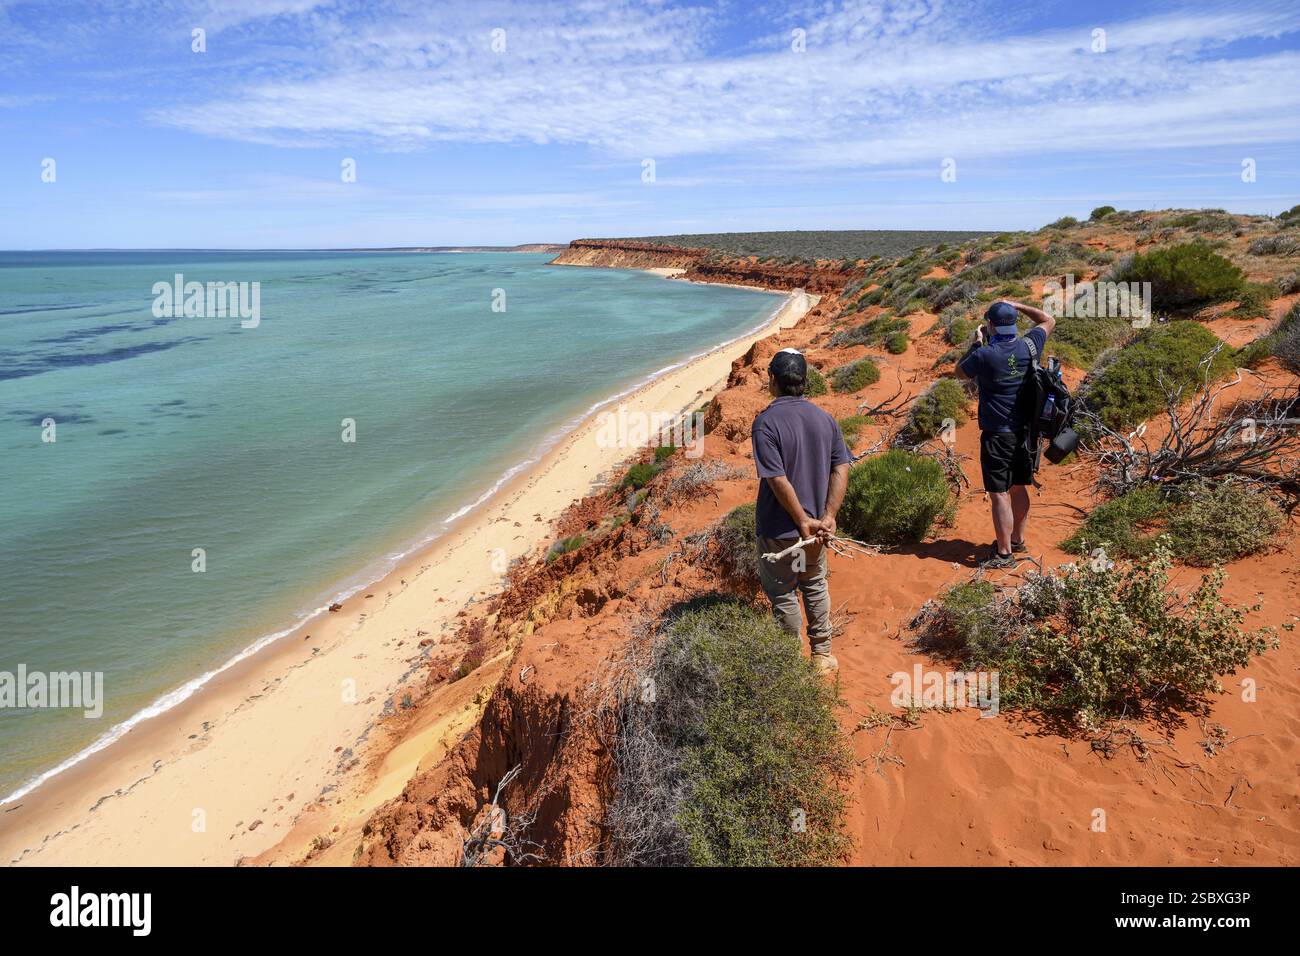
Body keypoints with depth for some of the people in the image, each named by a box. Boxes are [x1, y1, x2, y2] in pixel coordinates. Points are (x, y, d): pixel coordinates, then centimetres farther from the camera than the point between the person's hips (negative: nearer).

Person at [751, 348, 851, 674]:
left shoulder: (766, 422, -19)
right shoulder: (824, 418, 0)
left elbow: (778, 480, -24)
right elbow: (842, 468, -6)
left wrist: (803, 521, -17)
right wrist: (827, 517, -10)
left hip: (780, 528, -6)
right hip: (816, 521, 6)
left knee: (783, 595, 10)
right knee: (815, 586, 22)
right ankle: (823, 655, 31)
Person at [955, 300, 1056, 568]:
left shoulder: (984, 355, -19)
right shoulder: (1028, 347, -3)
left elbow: (960, 372, 1)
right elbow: (1049, 321, 17)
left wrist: (975, 344, 9)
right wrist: (1016, 305, 17)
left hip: (997, 435, -6)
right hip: (1024, 432, 7)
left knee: (1000, 494, -1)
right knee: (1019, 488, 19)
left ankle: (1004, 553, 3)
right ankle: (1017, 540, 33)